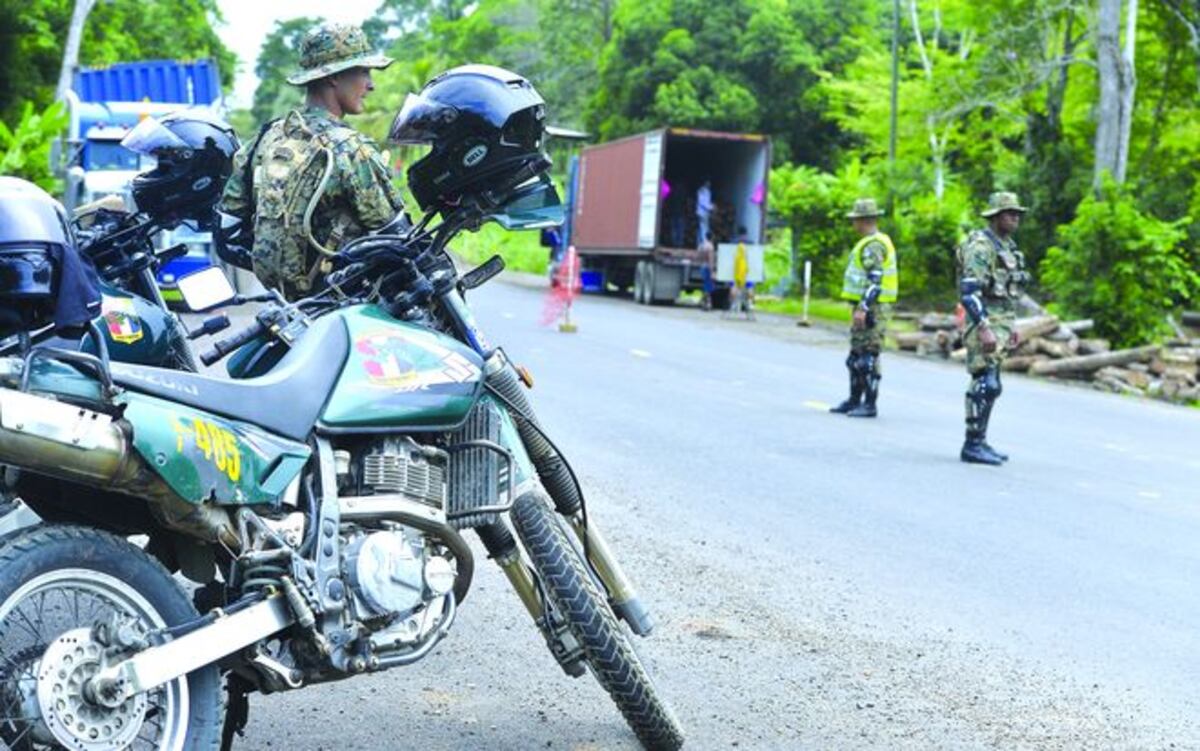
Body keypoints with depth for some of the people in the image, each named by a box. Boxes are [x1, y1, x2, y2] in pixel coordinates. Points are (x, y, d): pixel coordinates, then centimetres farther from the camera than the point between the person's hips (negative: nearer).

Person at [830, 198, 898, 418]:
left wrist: (863, 308, -27)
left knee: (868, 357, -8)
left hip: (871, 308, -11)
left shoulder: (873, 246, -15)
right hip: (868, 307, 11)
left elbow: (875, 280, -23)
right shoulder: (872, 243, 19)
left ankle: (870, 405, -6)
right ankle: (854, 400, 23)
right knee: (856, 356, 16)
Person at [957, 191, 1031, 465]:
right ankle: (973, 445, -8)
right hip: (985, 322, -10)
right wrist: (983, 328, -28)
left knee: (988, 386, 11)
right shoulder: (980, 246, -13)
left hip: (1001, 322, 10)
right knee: (985, 385, -11)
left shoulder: (1007, 246, 17)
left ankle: (979, 442, 16)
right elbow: (969, 291, -21)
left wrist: (1011, 328, 22)